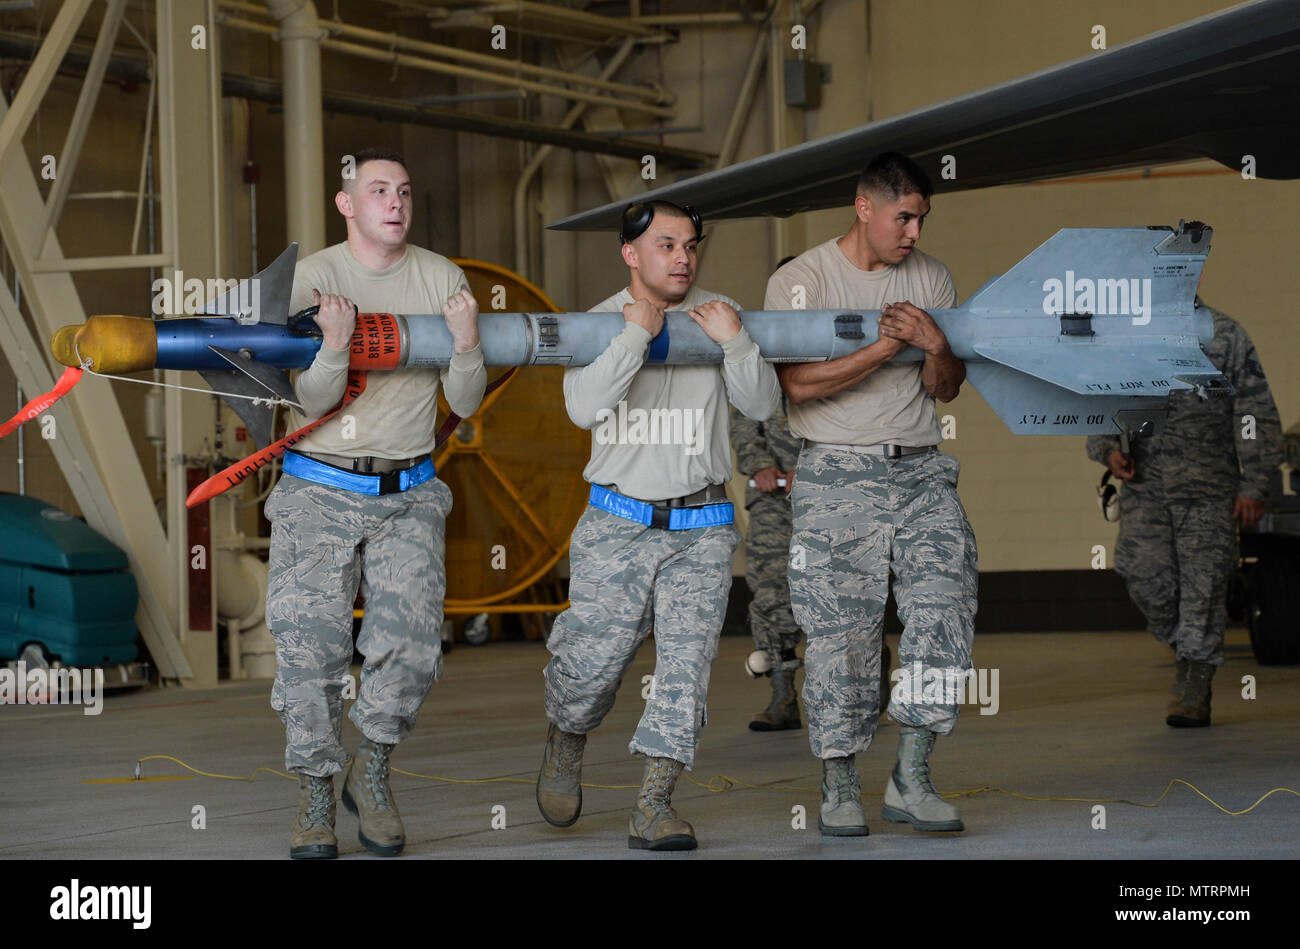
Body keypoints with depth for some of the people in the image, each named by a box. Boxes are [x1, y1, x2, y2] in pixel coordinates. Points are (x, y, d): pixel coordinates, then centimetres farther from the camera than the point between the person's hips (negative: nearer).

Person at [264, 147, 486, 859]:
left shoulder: (441, 279, 4)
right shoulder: (310, 280, -3)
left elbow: (464, 403, 3)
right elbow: (313, 402, -9)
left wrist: (466, 344, -16)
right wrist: (334, 346, -28)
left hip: (408, 497, 2)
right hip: (319, 492, -2)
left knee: (410, 643, -11)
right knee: (310, 644, -7)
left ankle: (372, 774, 12)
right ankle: (316, 795, 8)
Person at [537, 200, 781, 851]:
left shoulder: (718, 312, 6)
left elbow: (763, 405, 2)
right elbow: (584, 407, -16)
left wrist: (735, 342, -13)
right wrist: (636, 335, -19)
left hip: (700, 528, 1)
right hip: (619, 526, -1)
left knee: (686, 662, -8)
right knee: (592, 658, -2)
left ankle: (652, 807, -7)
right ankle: (565, 743, 31)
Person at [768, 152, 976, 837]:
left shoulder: (930, 279, 12)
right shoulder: (800, 280, -1)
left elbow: (947, 390, 12)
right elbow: (799, 383, -13)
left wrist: (936, 347, -9)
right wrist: (887, 346, -17)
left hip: (920, 473, 4)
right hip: (836, 478, -3)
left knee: (944, 607, -11)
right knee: (840, 632, -3)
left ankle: (911, 779, -6)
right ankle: (840, 789, 9)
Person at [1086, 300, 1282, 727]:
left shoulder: (1226, 336, 4)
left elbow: (1257, 415, 3)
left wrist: (1254, 486, -4)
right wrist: (1108, 450, -3)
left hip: (1209, 488, -2)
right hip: (1145, 485, 2)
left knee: (1203, 585, -6)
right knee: (1146, 578, -9)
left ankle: (1193, 690, 0)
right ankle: (1188, 651, 17)